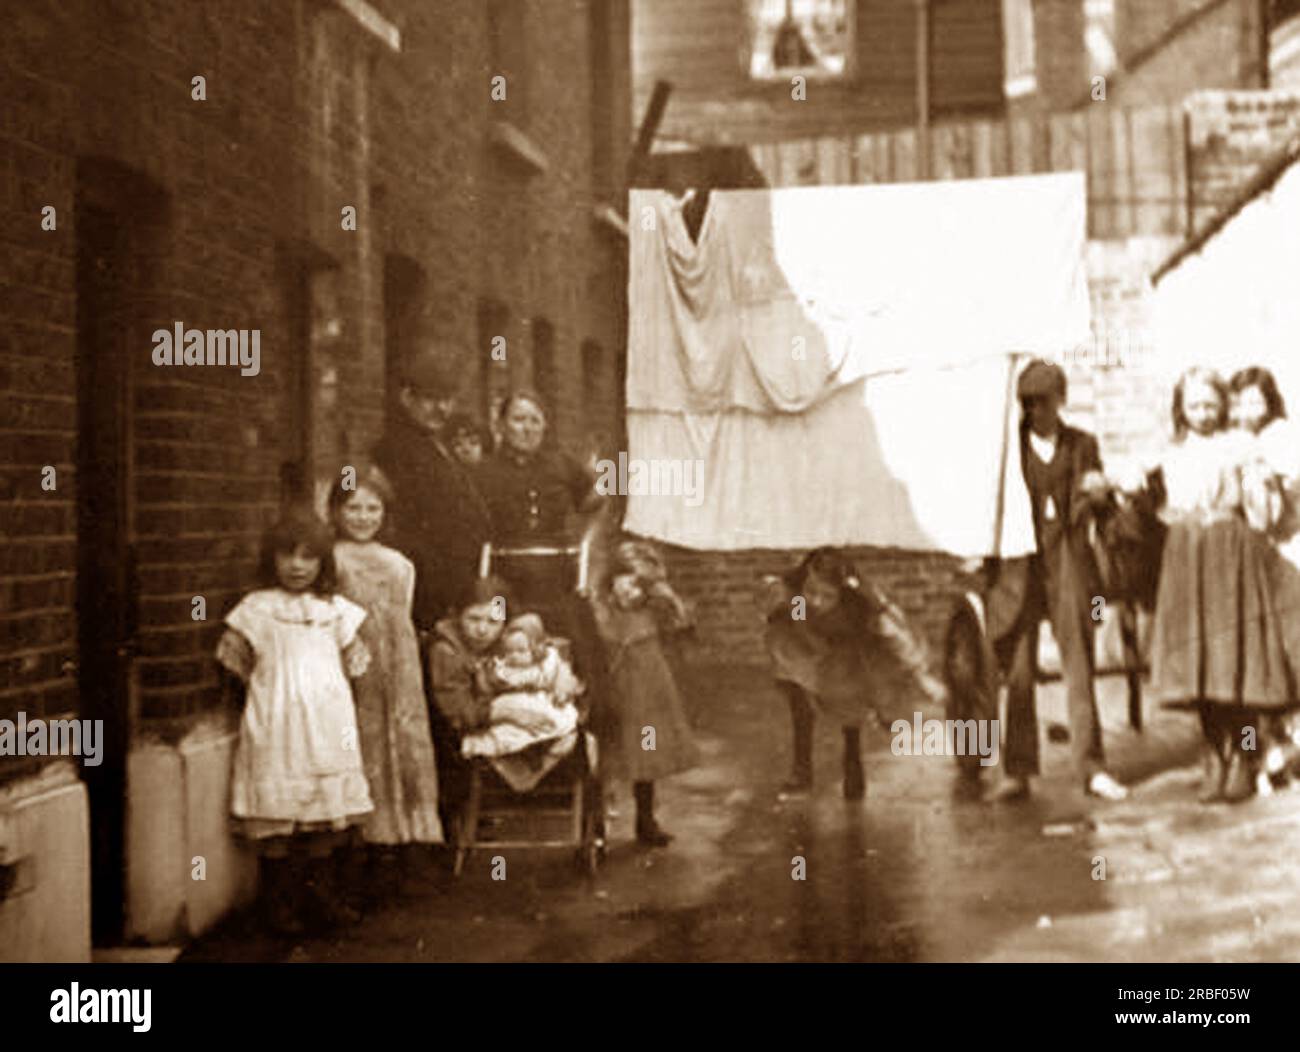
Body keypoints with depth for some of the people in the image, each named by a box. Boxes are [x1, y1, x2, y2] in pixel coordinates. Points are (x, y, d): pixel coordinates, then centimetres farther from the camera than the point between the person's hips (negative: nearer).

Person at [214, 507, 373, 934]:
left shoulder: (336, 611, 9)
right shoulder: (255, 610, 0)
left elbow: (354, 664, 17)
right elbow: (235, 662, 4)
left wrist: (327, 698, 9)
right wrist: (268, 690, 2)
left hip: (327, 727, 3)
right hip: (275, 728, -3)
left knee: (325, 817, 6)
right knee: (275, 818, -2)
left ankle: (323, 897, 19)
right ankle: (281, 903, 8)